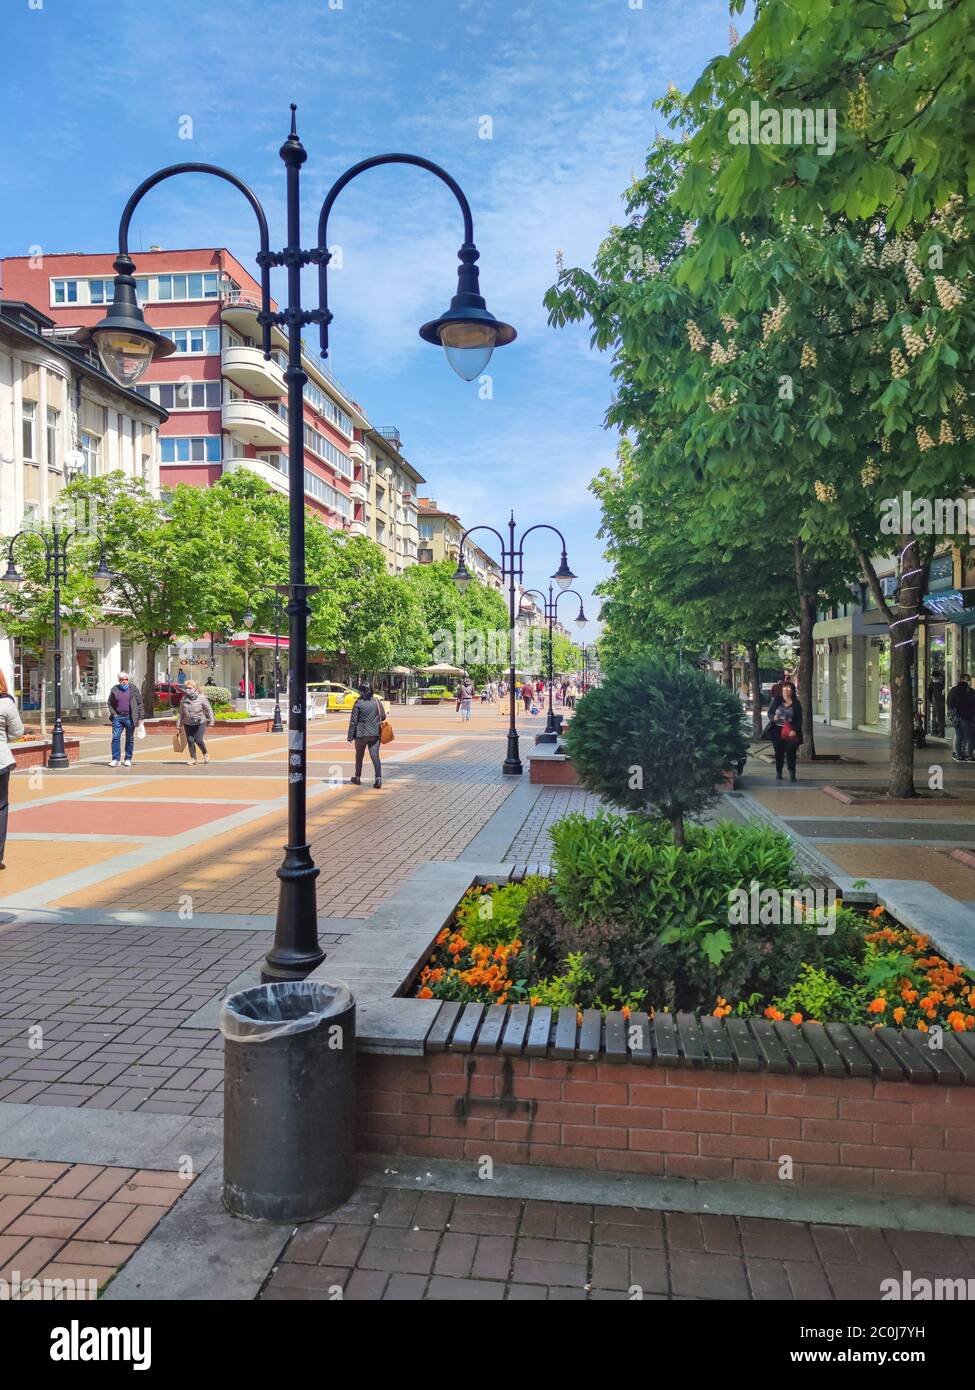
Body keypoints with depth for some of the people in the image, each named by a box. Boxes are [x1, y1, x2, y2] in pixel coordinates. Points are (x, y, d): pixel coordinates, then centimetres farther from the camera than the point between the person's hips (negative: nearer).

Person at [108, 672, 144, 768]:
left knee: (129, 739, 5)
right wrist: (113, 713, 1)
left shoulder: (134, 689, 2)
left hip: (129, 718, -1)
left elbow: (140, 703, 2)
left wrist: (141, 717, -3)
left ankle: (128, 759, 14)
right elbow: (110, 703, 15)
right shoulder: (114, 690, 6)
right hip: (117, 717, 1)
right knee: (115, 738, -5)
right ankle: (115, 759, 0)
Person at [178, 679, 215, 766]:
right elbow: (181, 713, 9)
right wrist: (180, 724, 8)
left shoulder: (201, 698, -9)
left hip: (200, 723, -3)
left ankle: (205, 754, 19)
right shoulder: (183, 699, 1)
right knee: (190, 740, -2)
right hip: (188, 724, 3)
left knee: (198, 740, -8)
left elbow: (209, 710, -3)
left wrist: (211, 721, -4)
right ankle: (193, 758, 11)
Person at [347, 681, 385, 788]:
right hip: (375, 734, 2)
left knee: (359, 756, 16)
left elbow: (353, 720, -7)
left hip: (361, 733, -2)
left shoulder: (358, 703, -9)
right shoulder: (377, 702, -1)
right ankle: (378, 778, -16)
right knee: (375, 756, -1)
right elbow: (383, 716, 6)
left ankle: (357, 777, 28)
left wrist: (350, 736, -2)